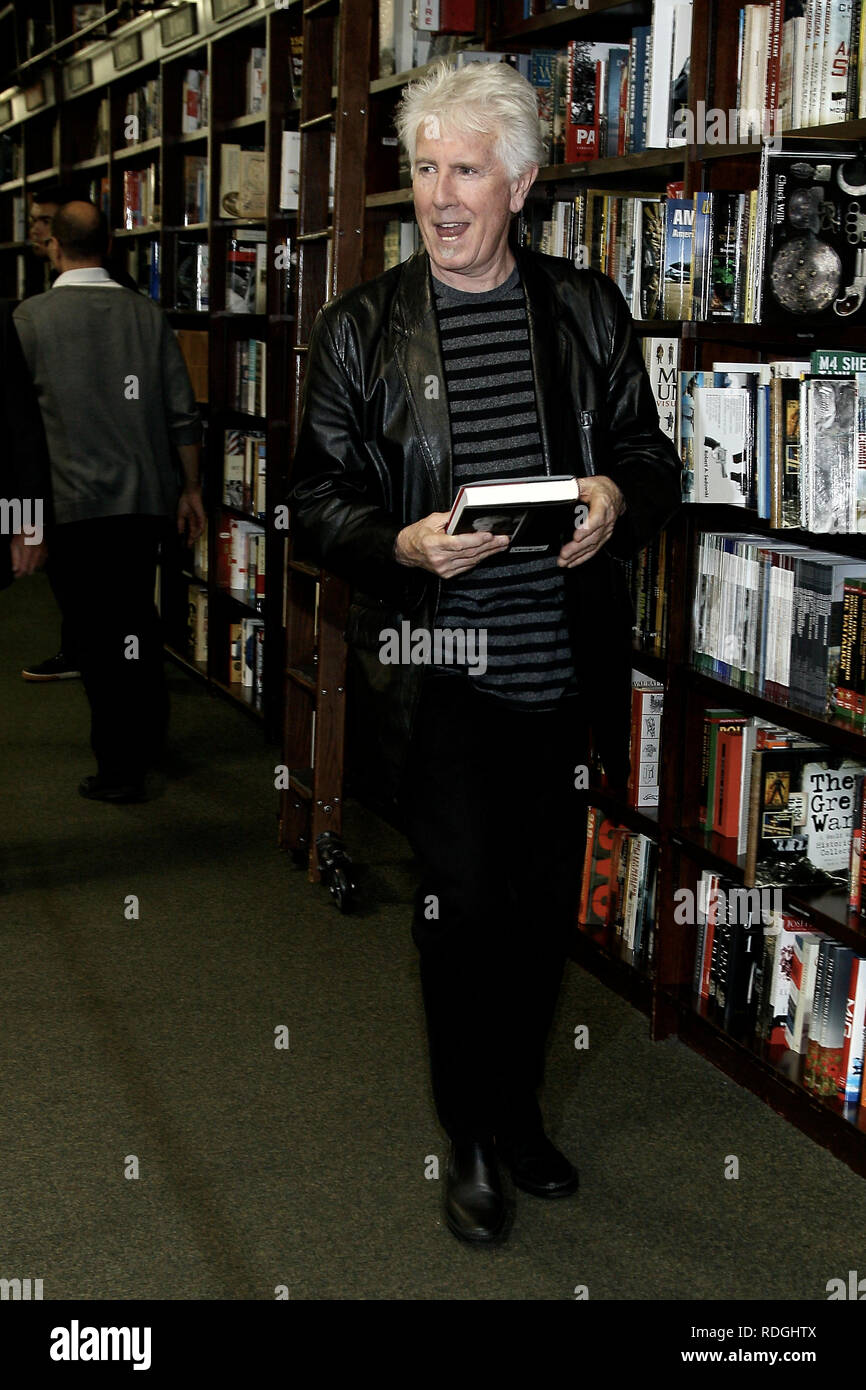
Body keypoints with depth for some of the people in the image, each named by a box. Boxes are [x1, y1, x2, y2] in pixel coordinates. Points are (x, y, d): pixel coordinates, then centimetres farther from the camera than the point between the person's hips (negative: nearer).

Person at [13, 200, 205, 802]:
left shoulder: (31, 318, -6)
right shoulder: (147, 314, 2)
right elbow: (183, 413, 3)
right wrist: (191, 487, 14)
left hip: (74, 501, -4)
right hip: (146, 497, 4)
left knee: (99, 632, 3)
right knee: (140, 613, 20)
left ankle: (119, 768, 6)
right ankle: (150, 736, 34)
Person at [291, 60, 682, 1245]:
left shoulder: (589, 312, 5)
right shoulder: (359, 329, 0)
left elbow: (655, 463, 9)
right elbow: (318, 499, 1)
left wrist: (620, 501, -14)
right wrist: (404, 544, -18)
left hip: (564, 668, 3)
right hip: (437, 675, -2)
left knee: (546, 904, 13)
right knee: (465, 904, -1)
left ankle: (520, 1106, 34)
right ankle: (469, 1138, 19)